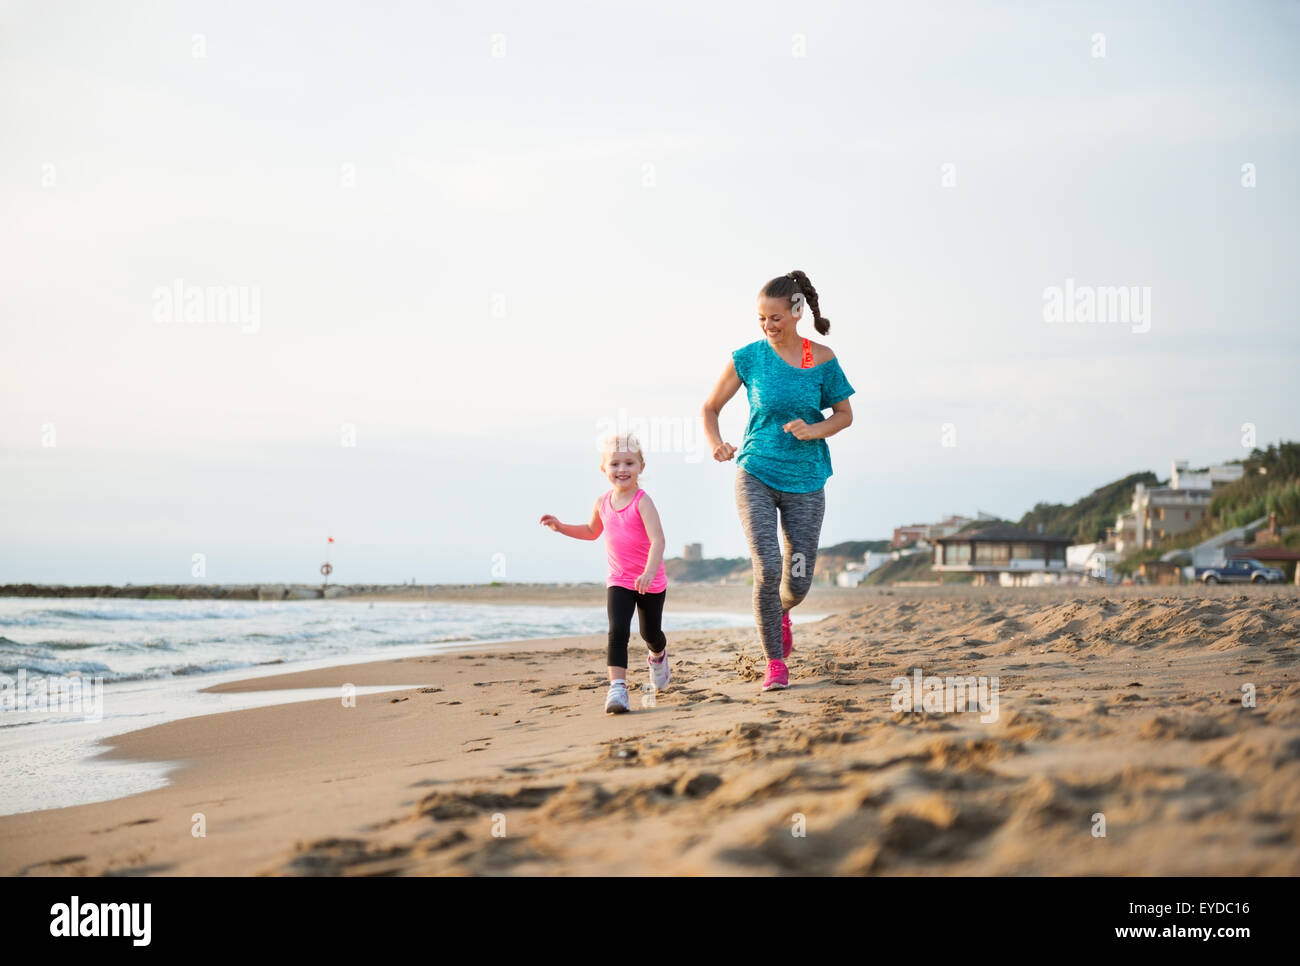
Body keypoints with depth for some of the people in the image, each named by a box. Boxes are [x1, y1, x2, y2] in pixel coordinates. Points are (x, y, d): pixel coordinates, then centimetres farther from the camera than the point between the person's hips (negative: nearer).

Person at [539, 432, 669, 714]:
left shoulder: (642, 502, -18)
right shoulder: (602, 503, 1)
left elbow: (657, 540, -29)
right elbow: (592, 531, 23)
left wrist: (649, 572, -43)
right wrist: (561, 527, 10)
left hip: (650, 582, -3)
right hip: (618, 581, 3)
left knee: (650, 633, 15)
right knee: (617, 631, -17)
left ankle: (658, 655, 50)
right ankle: (617, 686, -20)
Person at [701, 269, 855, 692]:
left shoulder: (822, 359, -2)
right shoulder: (748, 357, -3)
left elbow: (844, 414, 6)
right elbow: (710, 408, 6)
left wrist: (813, 430, -14)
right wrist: (716, 445, -13)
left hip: (805, 480, 1)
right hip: (756, 476, -1)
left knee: (798, 583, 3)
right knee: (767, 569, -17)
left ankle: (780, 613, 41)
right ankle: (775, 662, -2)